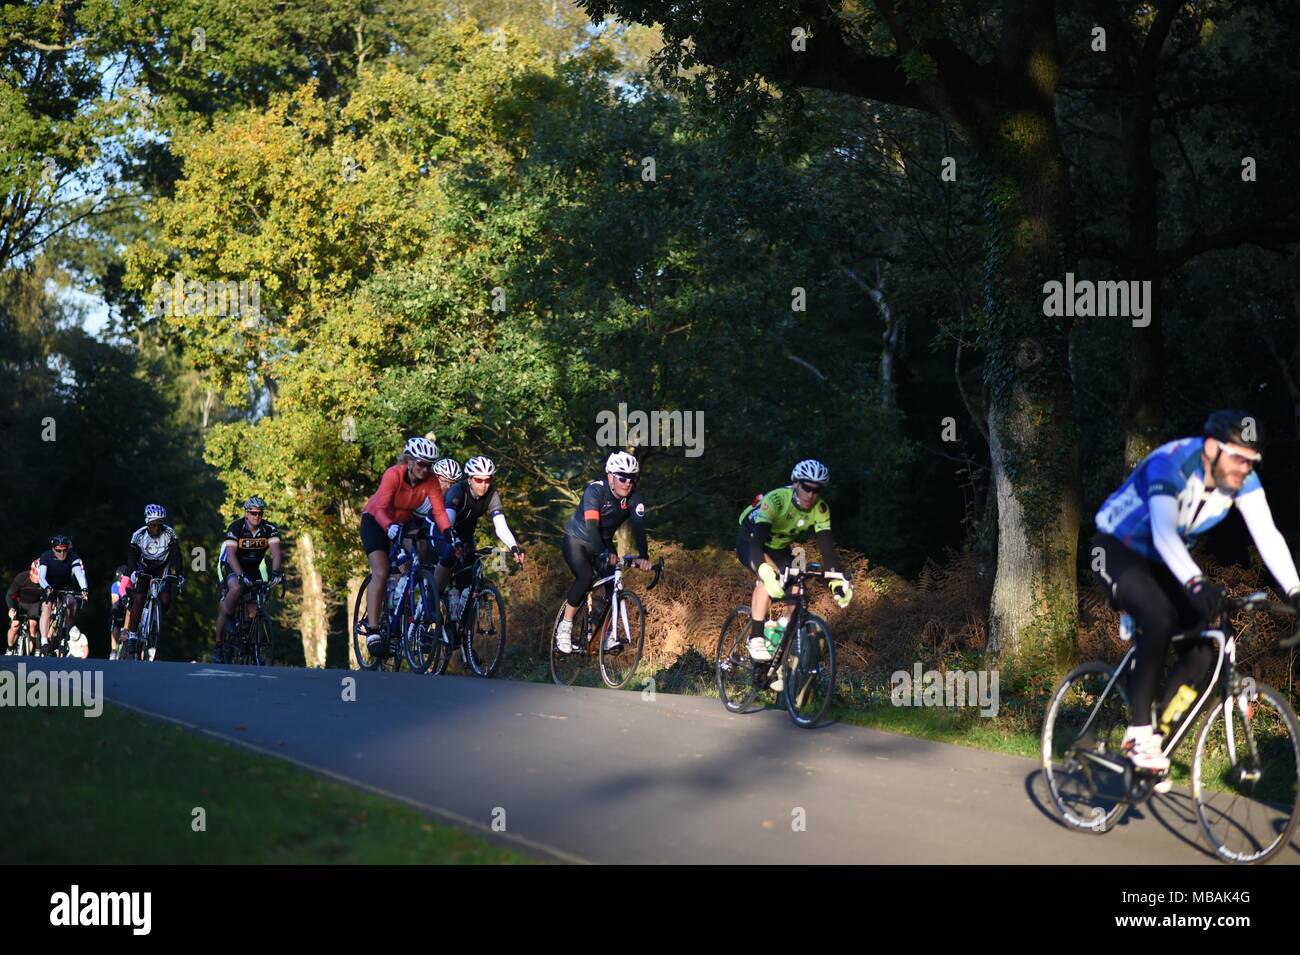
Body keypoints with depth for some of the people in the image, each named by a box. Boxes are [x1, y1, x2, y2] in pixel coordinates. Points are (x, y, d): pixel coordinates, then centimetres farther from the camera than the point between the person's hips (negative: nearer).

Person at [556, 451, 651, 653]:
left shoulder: (635, 498, -16)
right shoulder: (595, 491, -28)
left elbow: (639, 528, -27)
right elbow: (592, 526, -39)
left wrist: (643, 557, -43)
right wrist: (605, 553, -52)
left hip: (603, 543, 5)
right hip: (576, 540, -5)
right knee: (586, 577, -28)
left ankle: (610, 634, 1)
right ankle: (565, 626, -14)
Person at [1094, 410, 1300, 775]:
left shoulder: (1242, 478, -14)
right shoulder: (1170, 464, -33)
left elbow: (1267, 534, -21)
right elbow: (1164, 532, -46)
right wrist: (1196, 584, -60)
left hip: (1160, 561, 7)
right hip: (1118, 550, -7)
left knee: (1201, 652, -10)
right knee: (1160, 619, -32)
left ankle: (1156, 732, 6)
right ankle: (1140, 732, -22)